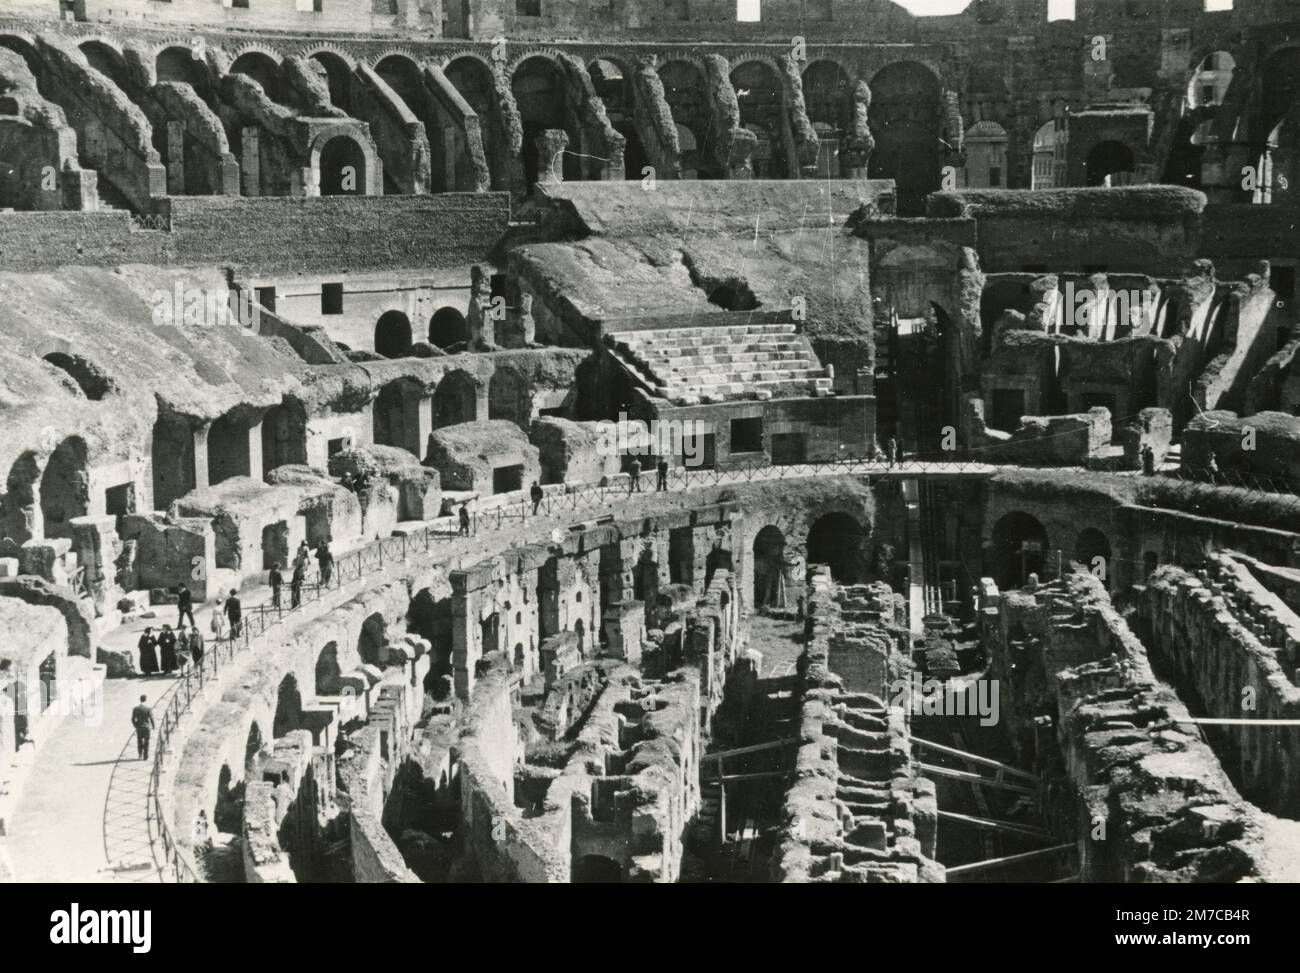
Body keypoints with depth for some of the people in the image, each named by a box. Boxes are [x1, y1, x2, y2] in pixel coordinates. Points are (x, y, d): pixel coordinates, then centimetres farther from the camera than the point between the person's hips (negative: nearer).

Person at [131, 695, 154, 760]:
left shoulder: (135, 709, -6)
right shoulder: (148, 709, -13)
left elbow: (133, 719, -3)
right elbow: (151, 719, -11)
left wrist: (136, 726, 13)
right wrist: (153, 727, 4)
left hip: (139, 728, 2)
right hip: (147, 727, -2)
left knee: (139, 742, 17)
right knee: (146, 742, 9)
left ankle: (140, 754, 12)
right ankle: (145, 756, 12)